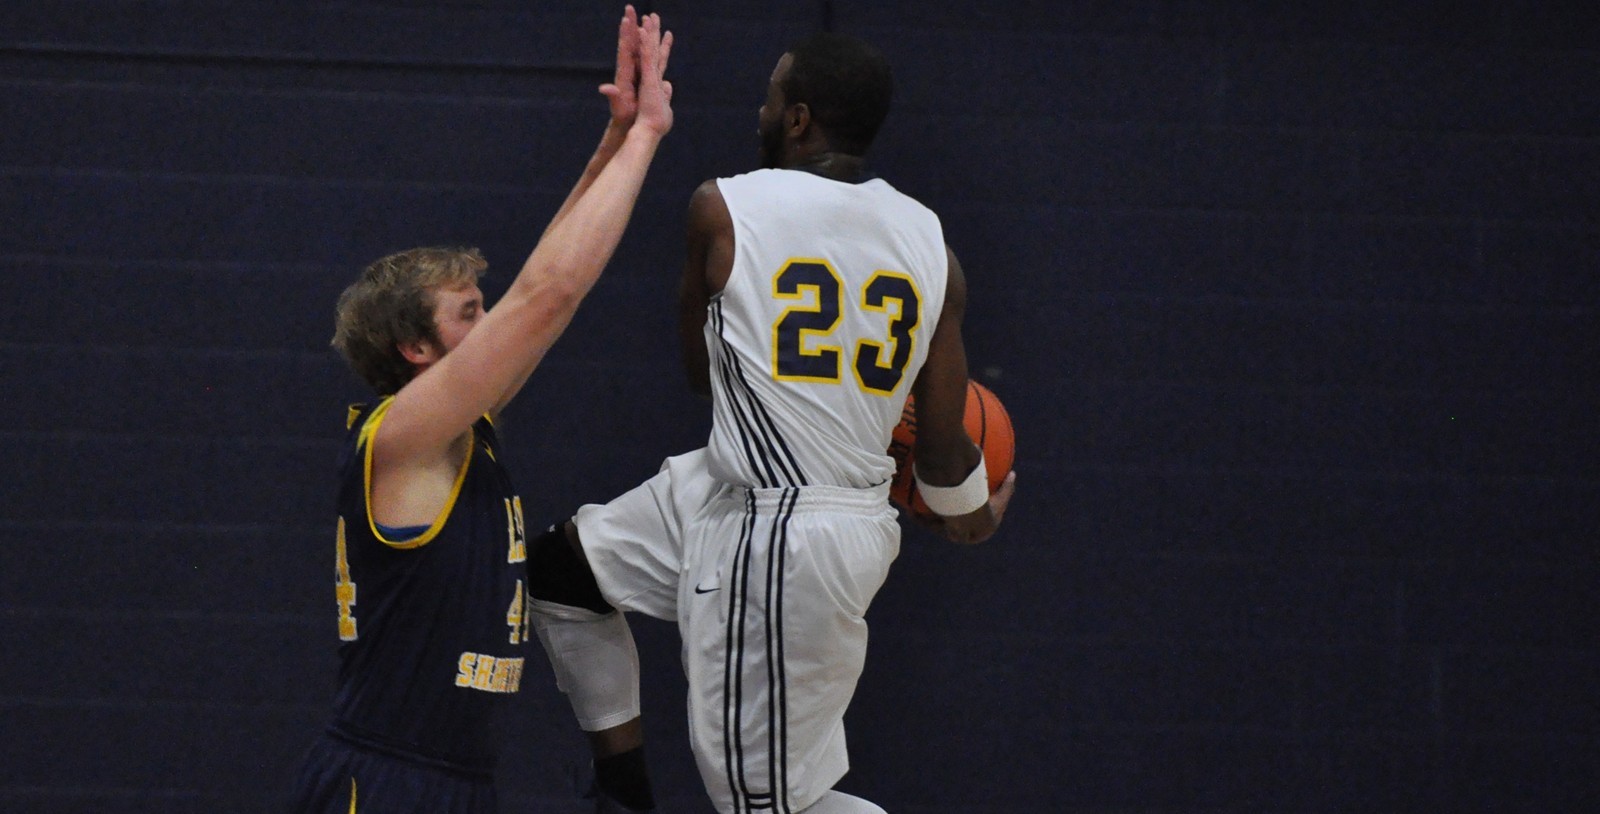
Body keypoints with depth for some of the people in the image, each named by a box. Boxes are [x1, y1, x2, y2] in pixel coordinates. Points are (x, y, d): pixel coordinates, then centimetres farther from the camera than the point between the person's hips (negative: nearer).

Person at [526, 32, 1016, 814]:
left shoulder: (724, 208, -12)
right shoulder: (930, 244, 0)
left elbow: (703, 370, 6)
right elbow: (940, 450, 2)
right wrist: (972, 512, 25)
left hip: (774, 541, -8)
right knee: (556, 567, 22)